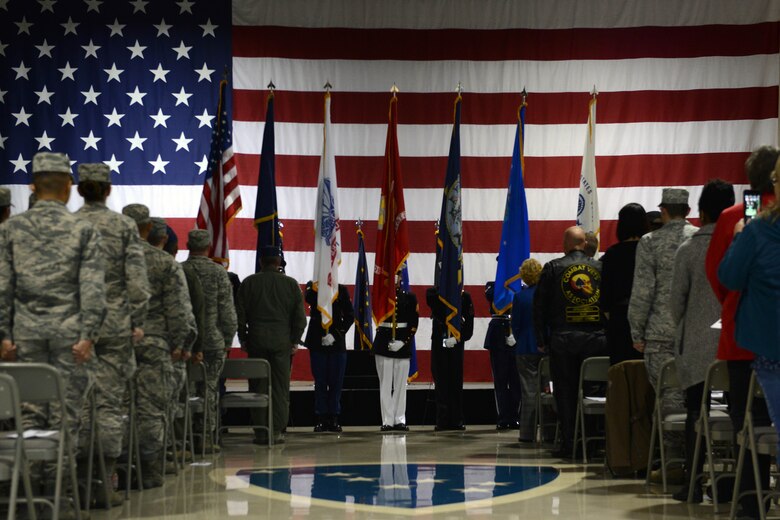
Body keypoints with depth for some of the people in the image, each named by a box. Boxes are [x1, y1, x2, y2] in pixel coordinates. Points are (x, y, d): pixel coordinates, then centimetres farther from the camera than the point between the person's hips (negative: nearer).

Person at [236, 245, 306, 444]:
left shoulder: (249, 283, 3)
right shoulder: (291, 284, 3)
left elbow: (240, 314, 3)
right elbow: (300, 317, 2)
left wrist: (243, 339, 10)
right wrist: (295, 340, 9)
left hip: (256, 340, 0)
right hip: (282, 341, 0)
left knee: (257, 386, 4)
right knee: (280, 388, 4)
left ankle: (260, 432, 2)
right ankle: (276, 431, 1)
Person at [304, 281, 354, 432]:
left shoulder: (341, 290, 6)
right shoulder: (312, 286, 5)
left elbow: (349, 316, 1)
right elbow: (310, 299, -19)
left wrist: (336, 334, -9)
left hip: (336, 343, 0)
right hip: (317, 342, 0)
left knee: (336, 381, 0)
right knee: (320, 381, 2)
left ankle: (333, 418, 7)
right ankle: (321, 418, 7)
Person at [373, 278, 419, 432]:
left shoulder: (409, 297, 6)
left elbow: (414, 323, 1)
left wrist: (403, 341, -9)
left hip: (402, 344, 1)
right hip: (383, 343, -1)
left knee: (401, 384, 3)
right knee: (386, 384, 0)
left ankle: (400, 420, 9)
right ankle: (387, 421, 3)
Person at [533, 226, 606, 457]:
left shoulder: (552, 268, 1)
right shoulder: (601, 267, 5)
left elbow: (540, 306, 0)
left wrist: (542, 340, 5)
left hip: (562, 340, -1)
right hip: (595, 339, 1)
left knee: (566, 392, 3)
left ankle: (569, 444, 3)